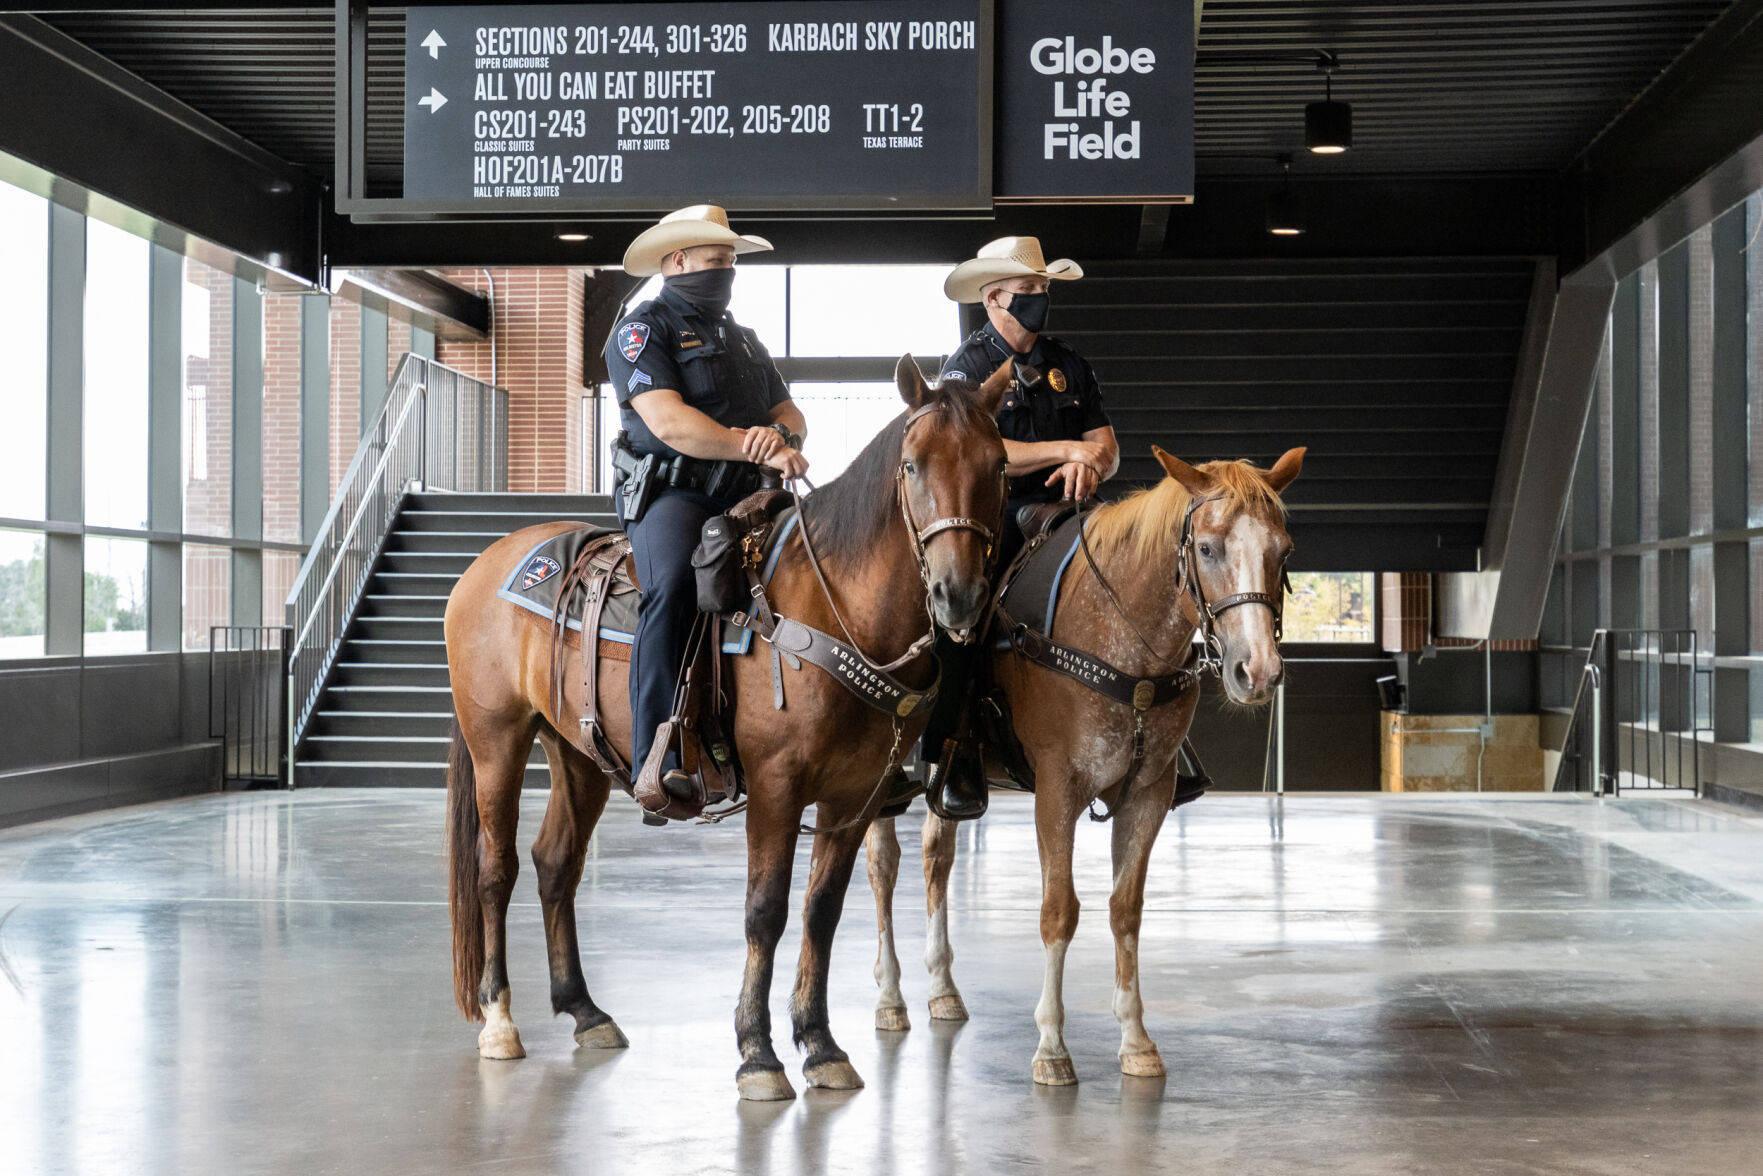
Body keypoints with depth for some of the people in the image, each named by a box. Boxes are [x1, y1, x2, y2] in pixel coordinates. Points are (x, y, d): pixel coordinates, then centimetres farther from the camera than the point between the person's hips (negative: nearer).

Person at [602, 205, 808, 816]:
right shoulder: (642, 330, 2)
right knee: (673, 582, -36)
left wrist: (779, 433, -5)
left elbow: (790, 413, 20)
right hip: (671, 491, -7)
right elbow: (669, 422, -12)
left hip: (746, 495, 7)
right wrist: (753, 446, -16)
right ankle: (659, 759, -37)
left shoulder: (742, 338, 27)